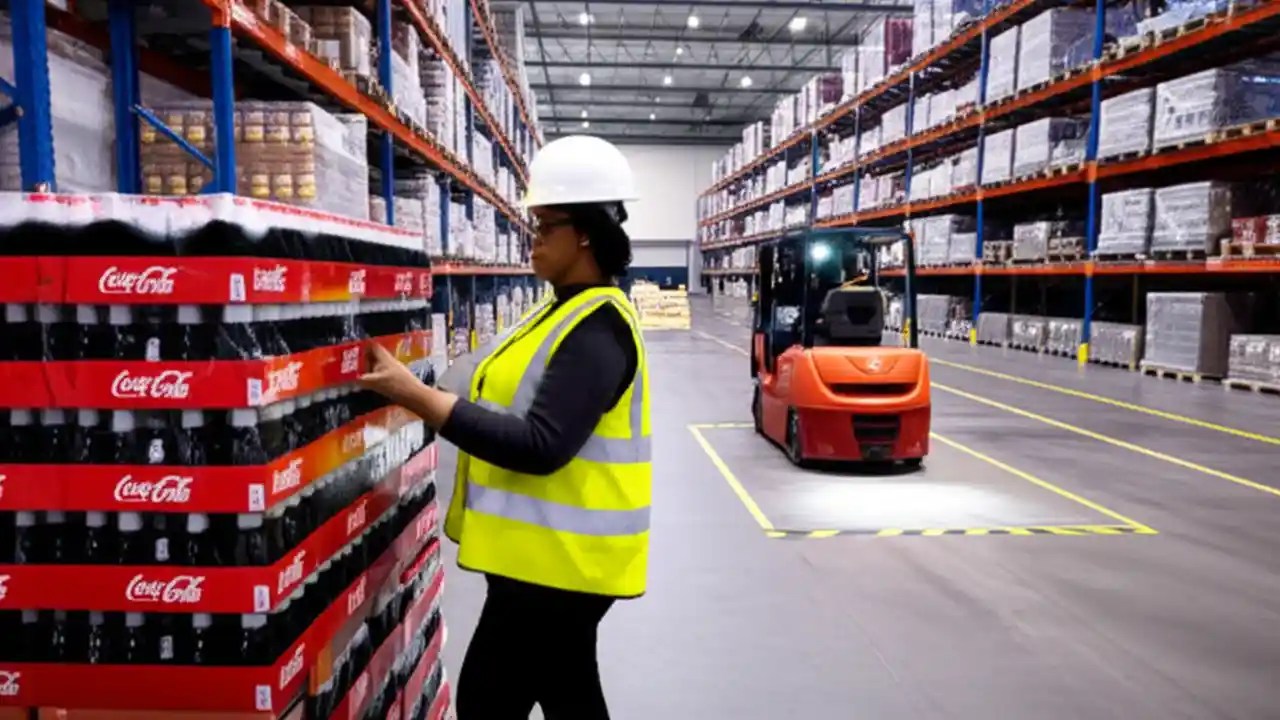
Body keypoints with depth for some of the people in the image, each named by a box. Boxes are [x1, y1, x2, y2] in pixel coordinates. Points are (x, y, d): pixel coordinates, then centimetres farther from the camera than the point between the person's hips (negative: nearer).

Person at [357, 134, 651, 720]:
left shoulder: (597, 327, -20)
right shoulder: (568, 312, 11)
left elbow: (540, 446, -28)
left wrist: (416, 396, -29)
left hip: (557, 557, -10)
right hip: (552, 552, 10)